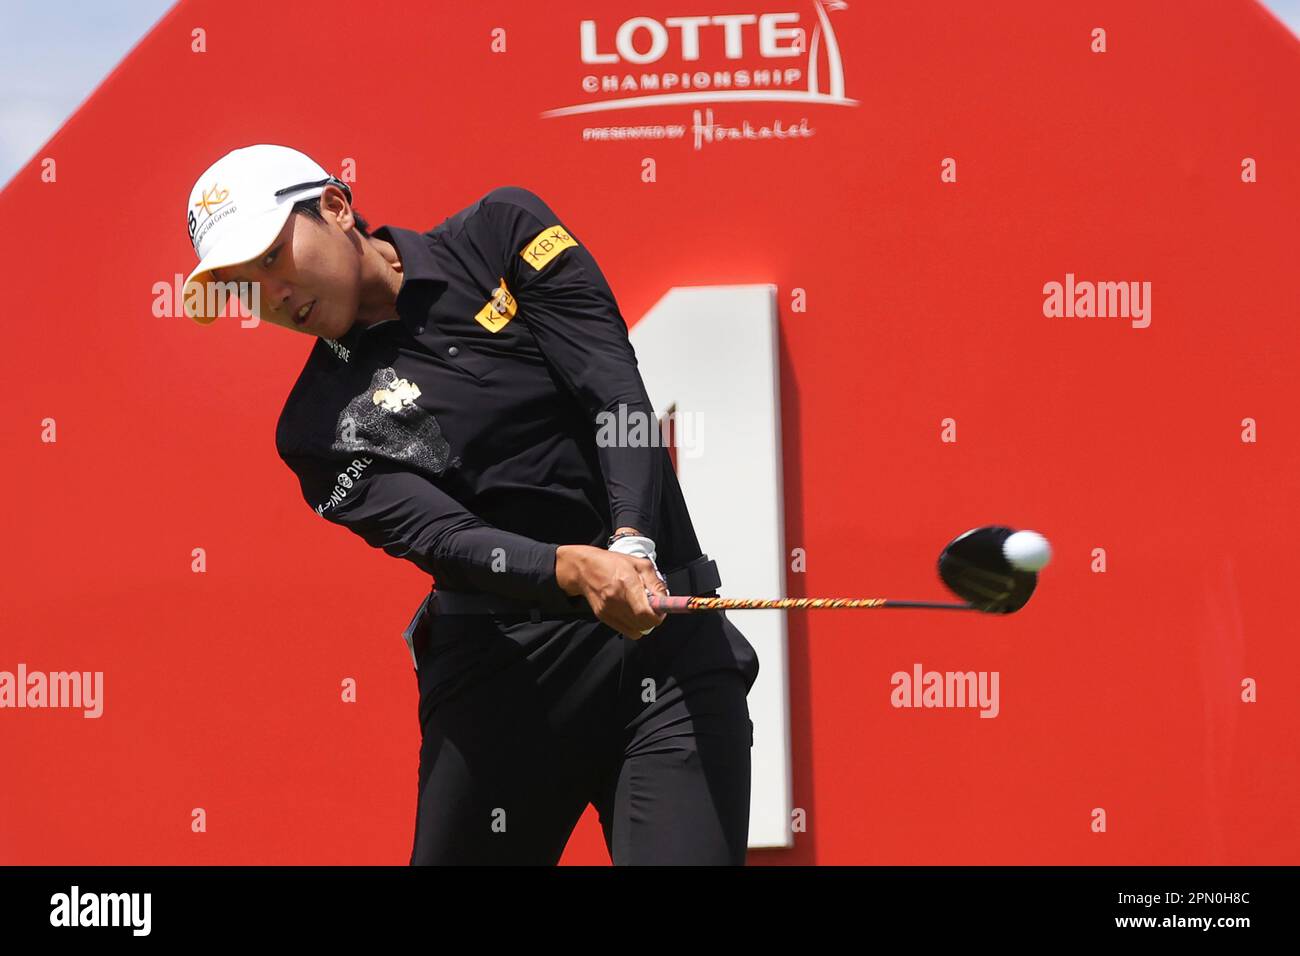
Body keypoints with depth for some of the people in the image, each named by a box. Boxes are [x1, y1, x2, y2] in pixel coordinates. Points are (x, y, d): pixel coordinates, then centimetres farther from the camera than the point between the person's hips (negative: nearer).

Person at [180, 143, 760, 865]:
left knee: (687, 851, -15)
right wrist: (574, 568, -30)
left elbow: (616, 391, -4)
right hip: (500, 665, 1)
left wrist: (632, 541, -20)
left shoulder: (503, 232, 7)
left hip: (668, 630, -1)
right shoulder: (318, 426, 5)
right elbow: (443, 539, -11)